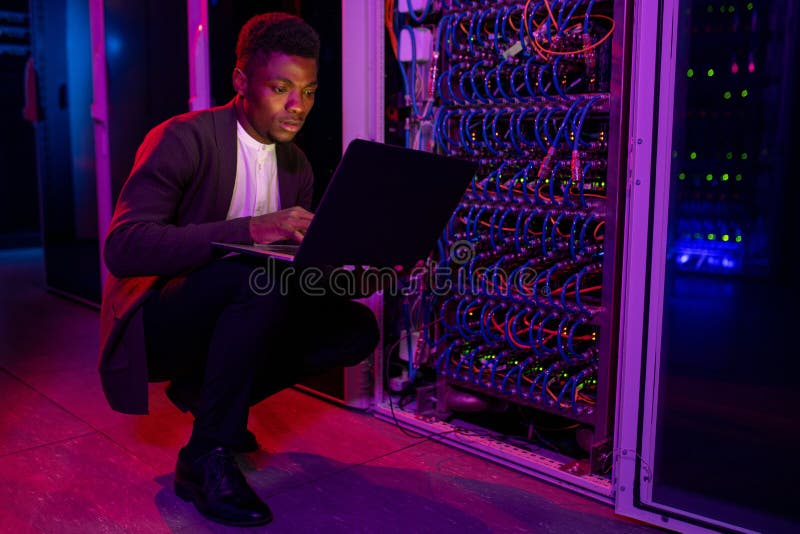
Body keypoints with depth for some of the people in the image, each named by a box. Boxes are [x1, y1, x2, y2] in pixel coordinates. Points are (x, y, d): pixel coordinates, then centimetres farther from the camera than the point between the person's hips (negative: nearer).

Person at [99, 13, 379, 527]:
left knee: (355, 327, -10)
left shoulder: (297, 166, 5)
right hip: (150, 328, -7)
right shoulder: (185, 138, -16)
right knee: (258, 273, -34)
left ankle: (203, 392, 6)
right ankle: (207, 458, -20)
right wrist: (249, 230, -39)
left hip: (230, 315, 7)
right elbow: (123, 247, -29)